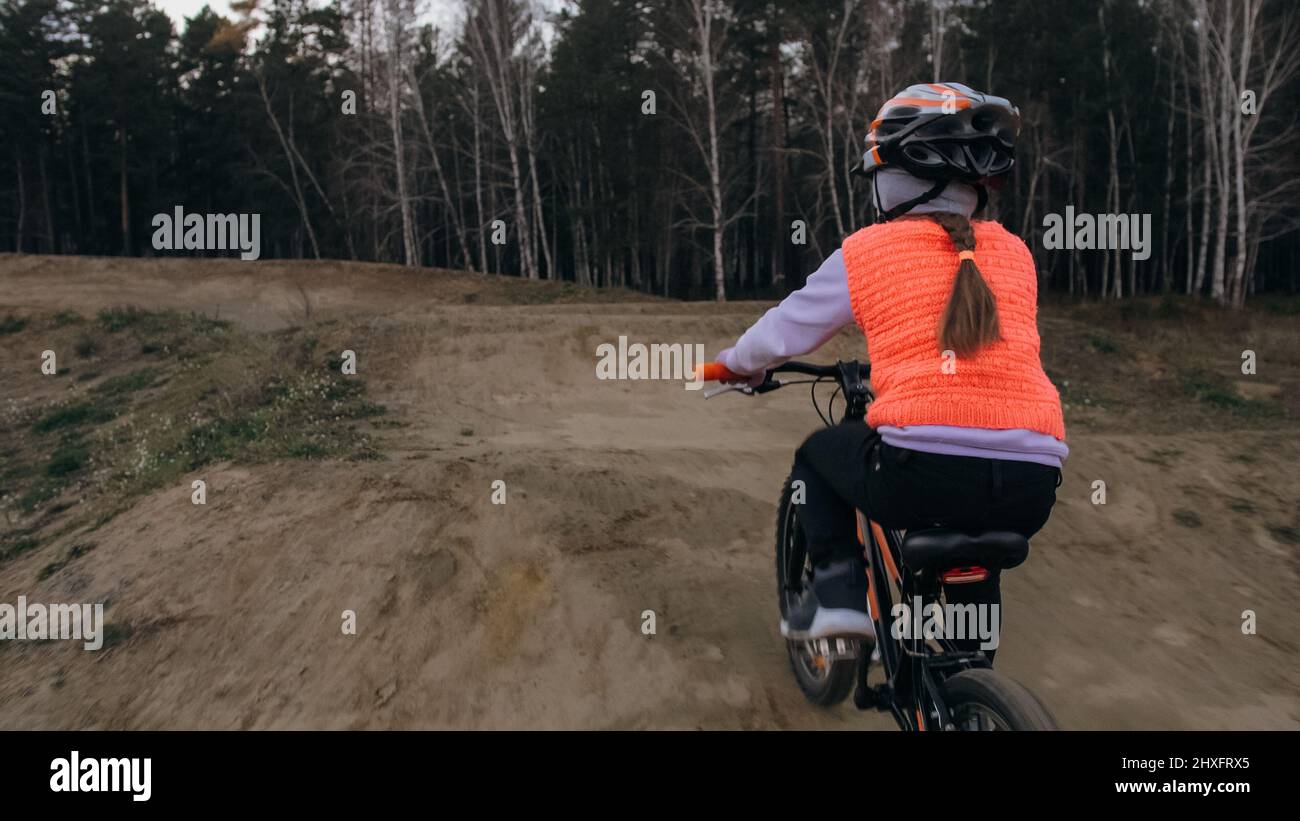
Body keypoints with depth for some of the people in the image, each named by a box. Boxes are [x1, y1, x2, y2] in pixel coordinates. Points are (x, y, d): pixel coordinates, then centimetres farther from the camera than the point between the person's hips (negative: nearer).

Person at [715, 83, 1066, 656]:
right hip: (1030, 490, 4)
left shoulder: (866, 251, 5)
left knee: (817, 456, 28)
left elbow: (785, 331, 16)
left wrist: (736, 364, 38)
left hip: (922, 475, -4)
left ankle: (838, 586, 15)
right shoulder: (1014, 253, 15)